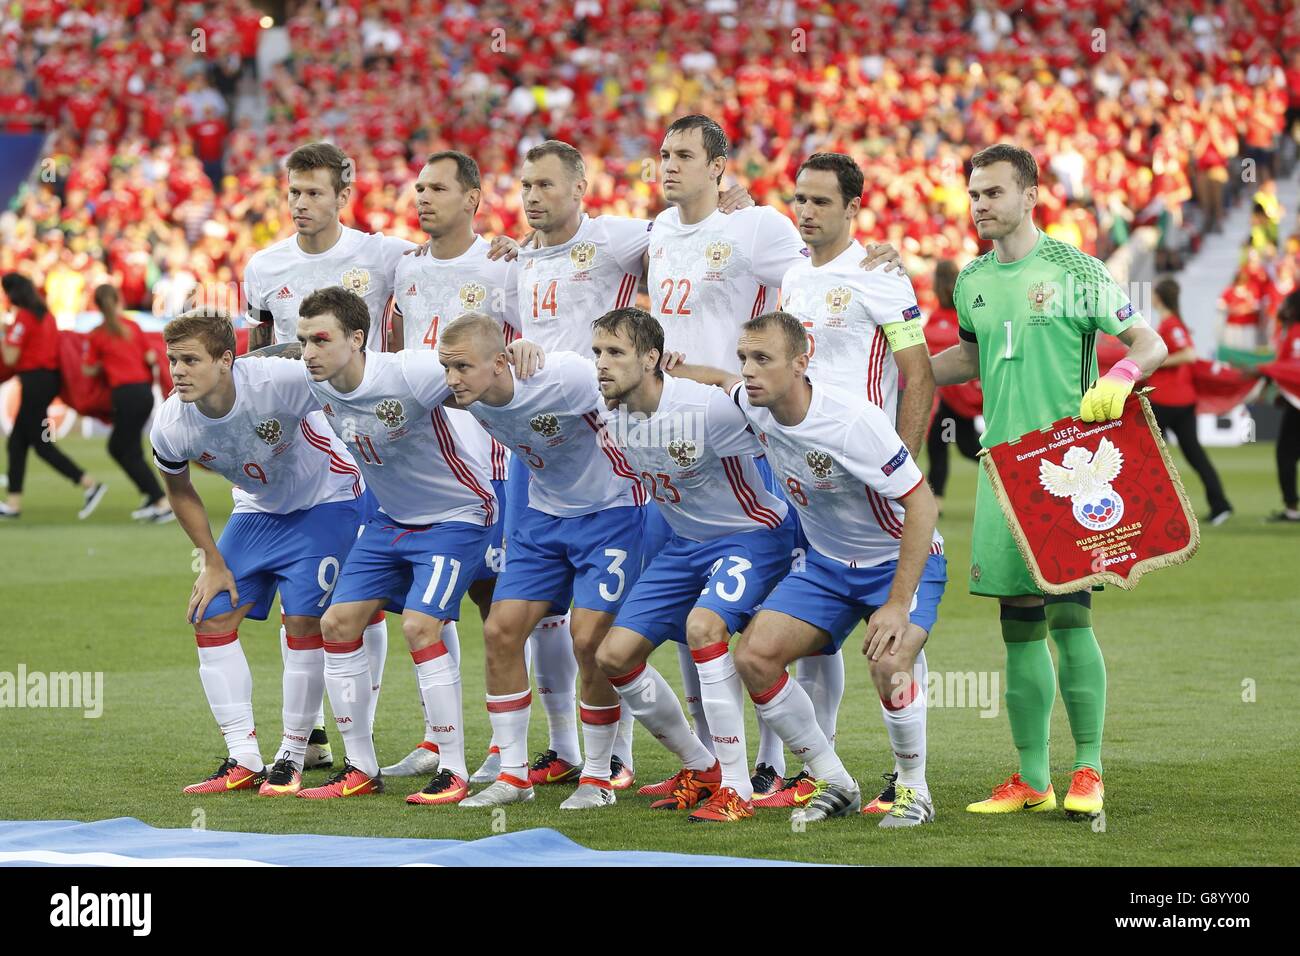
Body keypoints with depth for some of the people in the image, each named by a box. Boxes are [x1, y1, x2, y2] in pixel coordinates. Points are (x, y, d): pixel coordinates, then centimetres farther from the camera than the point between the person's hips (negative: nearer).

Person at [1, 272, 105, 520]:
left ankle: (89, 484, -11)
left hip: (35, 379, -9)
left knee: (41, 444, -5)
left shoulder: (23, 318, -15)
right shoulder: (45, 314, 11)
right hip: (51, 377, 9)